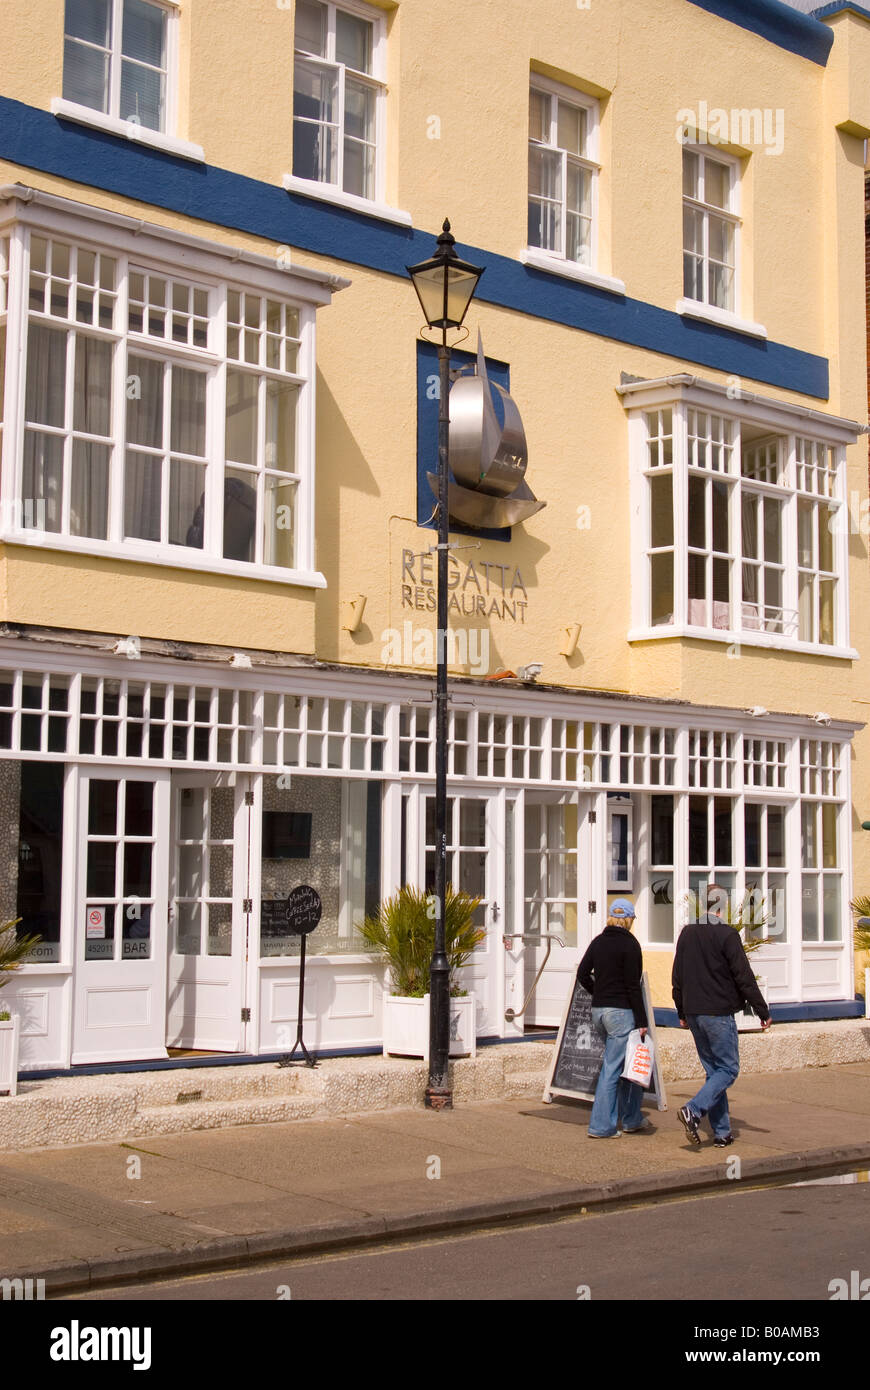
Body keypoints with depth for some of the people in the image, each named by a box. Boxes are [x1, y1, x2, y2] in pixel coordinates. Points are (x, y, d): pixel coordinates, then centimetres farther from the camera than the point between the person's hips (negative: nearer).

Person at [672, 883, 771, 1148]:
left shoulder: (687, 933, 9)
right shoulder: (726, 934, -11)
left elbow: (677, 977, 14)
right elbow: (744, 977, -11)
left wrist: (682, 1012, 23)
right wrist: (763, 1011, -4)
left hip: (694, 1012, 7)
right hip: (719, 1012, -7)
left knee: (713, 1070, 13)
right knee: (728, 1069, 0)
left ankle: (721, 1132, 11)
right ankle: (694, 1110, -19)